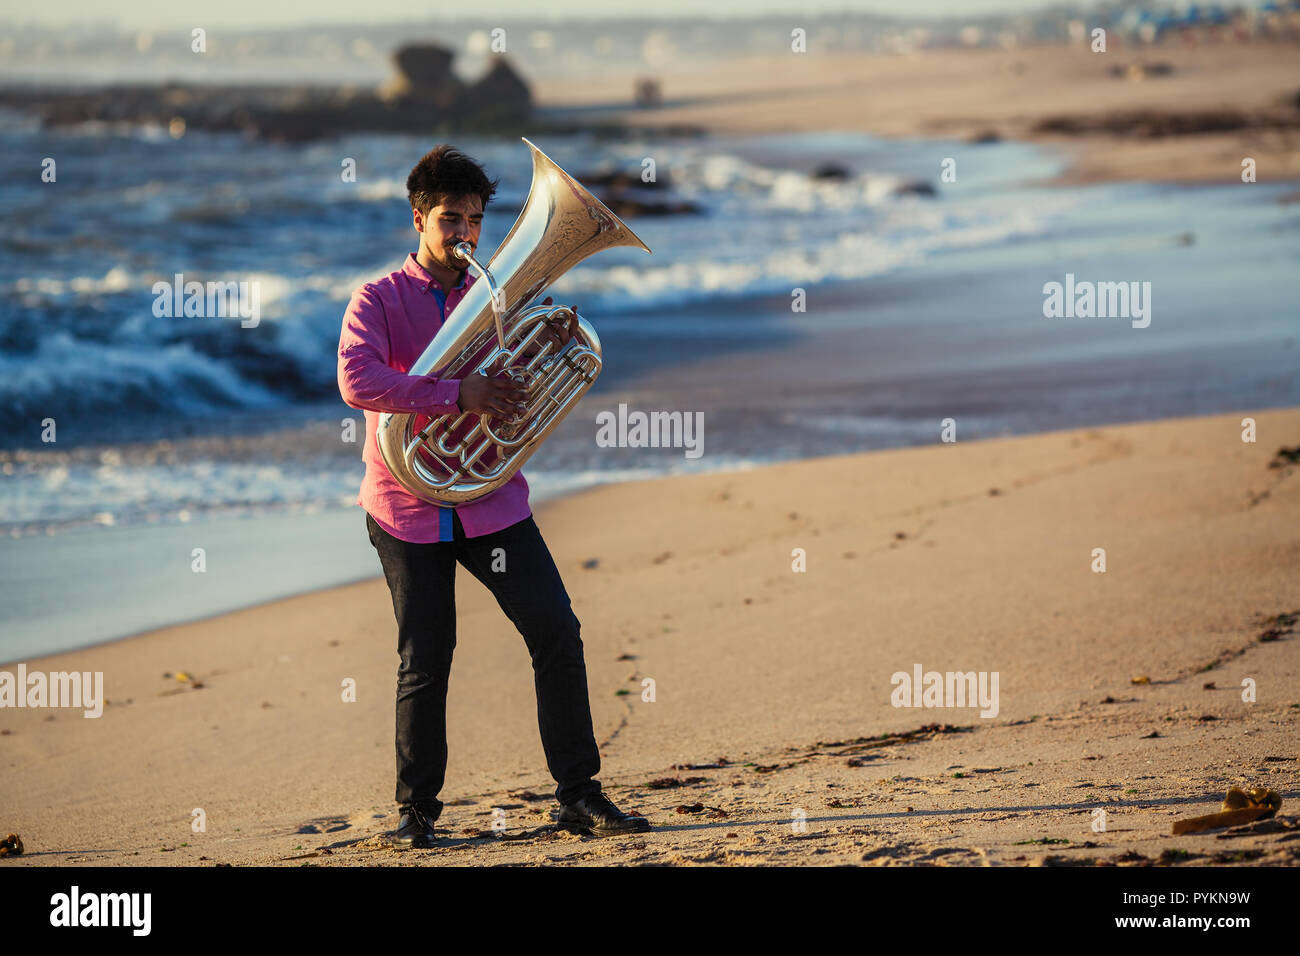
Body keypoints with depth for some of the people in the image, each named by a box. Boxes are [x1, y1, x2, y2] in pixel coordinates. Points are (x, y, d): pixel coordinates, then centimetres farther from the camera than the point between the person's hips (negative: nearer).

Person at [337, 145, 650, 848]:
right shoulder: (379, 301, -2)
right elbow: (357, 380, -21)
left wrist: (559, 348, -11)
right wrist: (457, 394, -26)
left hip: (490, 498, 3)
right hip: (409, 507, -3)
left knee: (557, 632, -7)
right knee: (425, 662, -1)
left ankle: (579, 796, 0)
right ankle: (417, 810, 14)